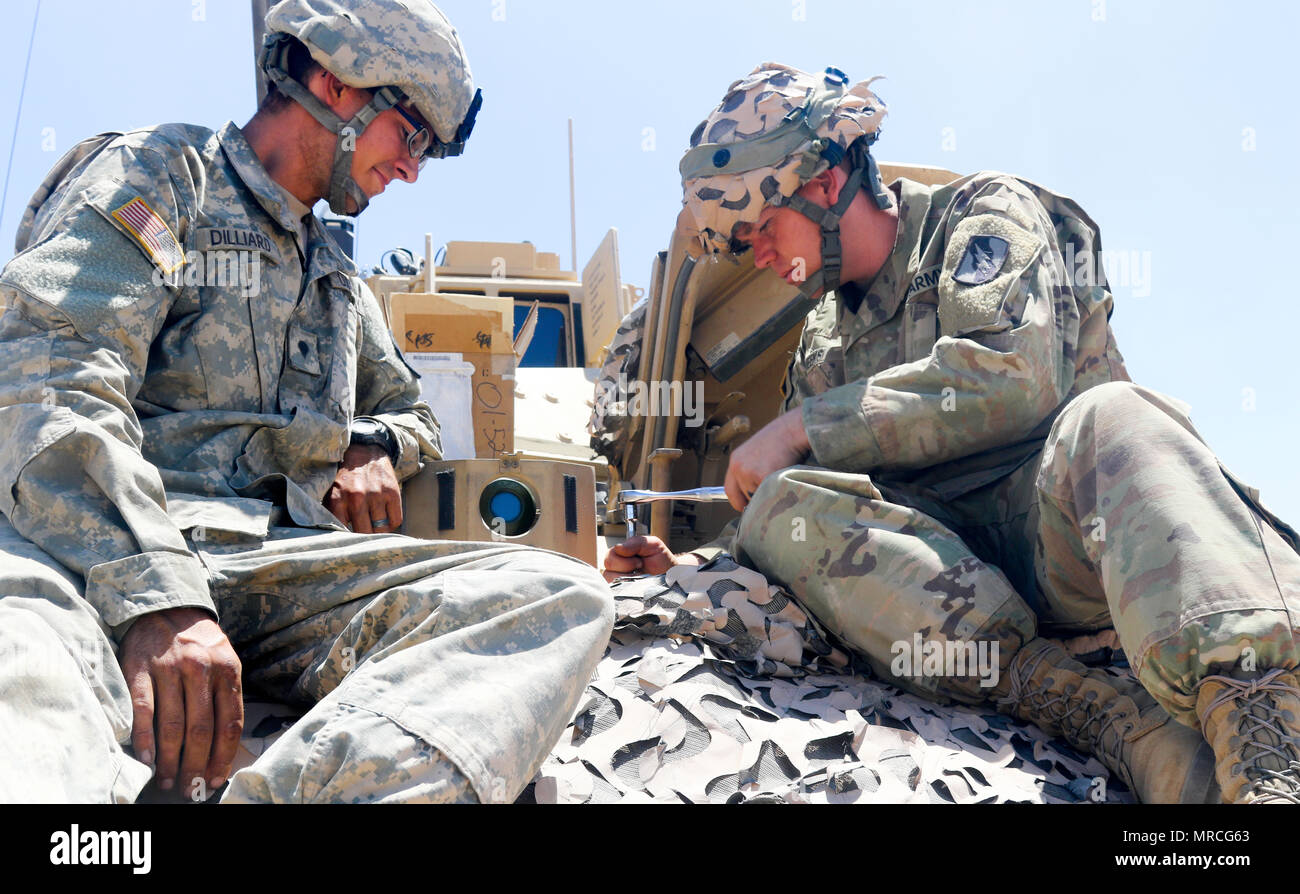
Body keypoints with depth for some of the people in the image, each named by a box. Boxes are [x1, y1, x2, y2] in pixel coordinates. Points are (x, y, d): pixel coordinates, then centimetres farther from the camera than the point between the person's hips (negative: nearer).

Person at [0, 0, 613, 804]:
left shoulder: (339, 283, 32)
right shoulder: (153, 174, 9)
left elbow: (408, 409, 46)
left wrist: (374, 447, 16)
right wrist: (157, 598, -26)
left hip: (278, 567, 6)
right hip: (103, 560, -6)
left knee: (562, 594, -21)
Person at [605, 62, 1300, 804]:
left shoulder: (986, 213, 9)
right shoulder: (823, 350, 28)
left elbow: (1017, 373, -11)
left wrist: (804, 428, -8)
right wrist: (690, 571, 11)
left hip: (1060, 530, -4)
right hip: (935, 566, 5)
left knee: (1110, 418, -36)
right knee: (786, 505, -23)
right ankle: (1100, 712, -39)